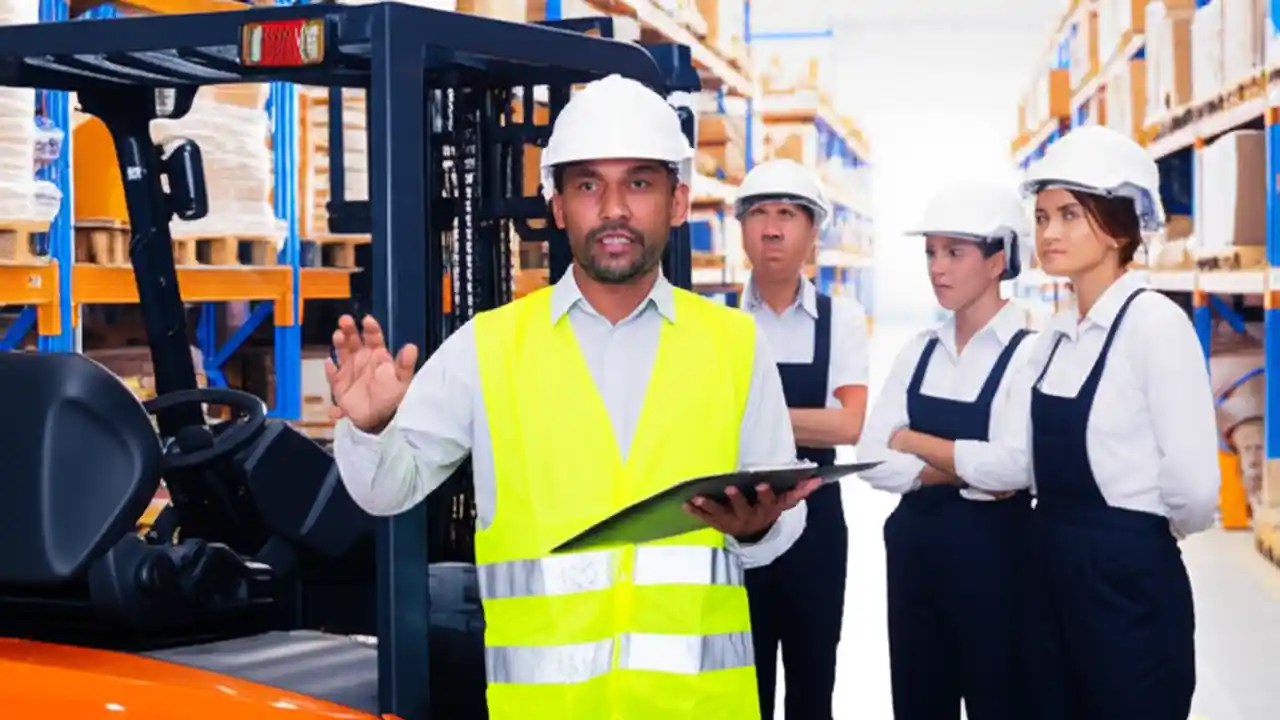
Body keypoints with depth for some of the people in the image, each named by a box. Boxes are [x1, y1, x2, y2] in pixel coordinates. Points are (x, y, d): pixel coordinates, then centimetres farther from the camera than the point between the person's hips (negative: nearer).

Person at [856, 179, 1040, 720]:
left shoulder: (1030, 350, -11)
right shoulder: (920, 351, 8)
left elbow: (1012, 467, -24)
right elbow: (874, 461, 1)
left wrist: (912, 441, -9)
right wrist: (961, 472, -15)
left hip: (992, 549, -6)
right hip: (914, 547, 6)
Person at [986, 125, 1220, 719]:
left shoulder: (1155, 322, -16)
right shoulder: (1057, 333, 9)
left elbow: (1194, 487, -21)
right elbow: (1012, 459, 3)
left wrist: (1149, 530, -4)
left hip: (1128, 580, -8)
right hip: (1054, 572, 8)